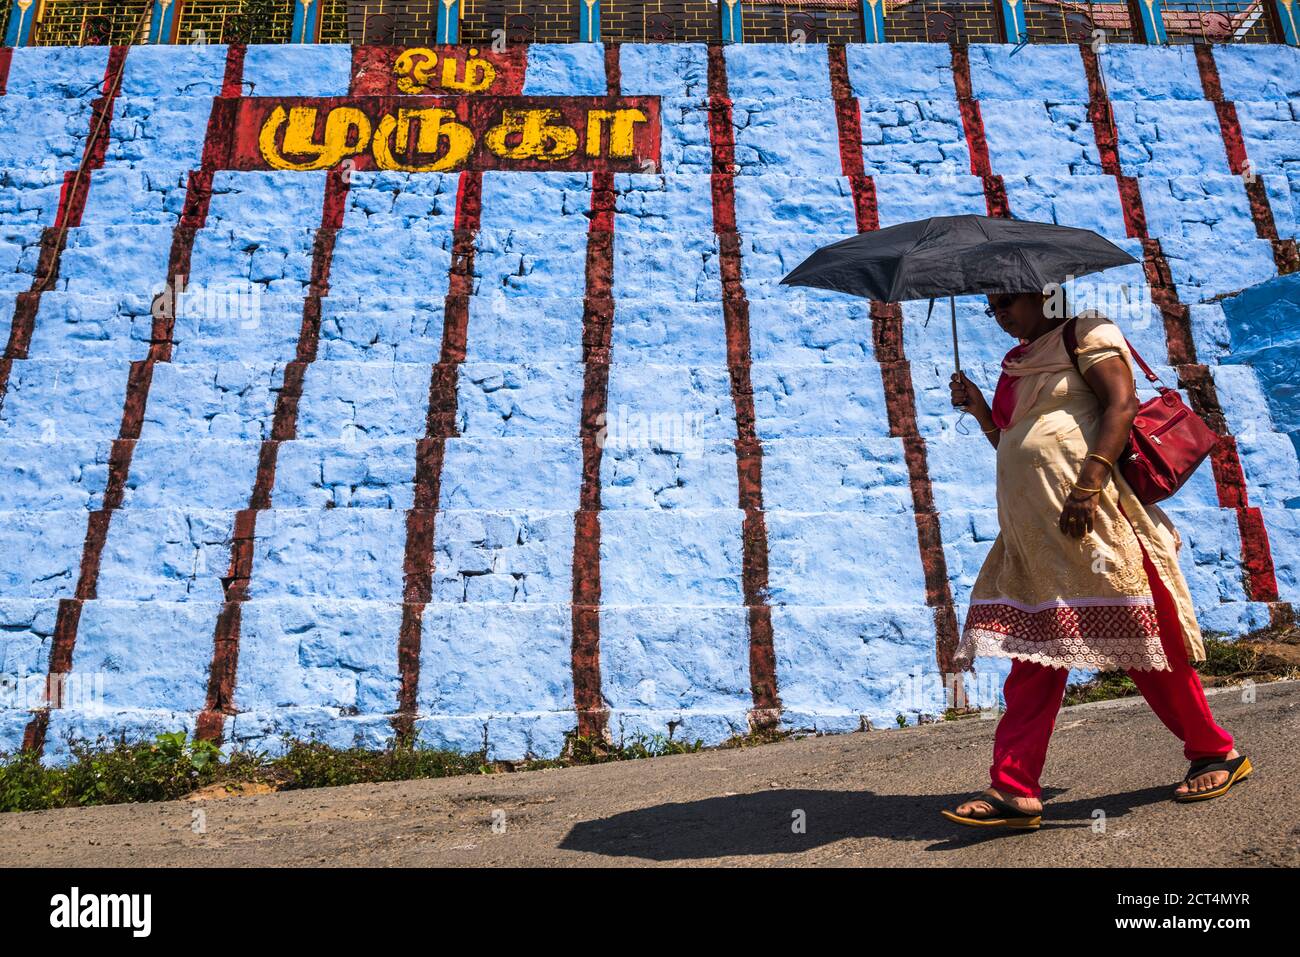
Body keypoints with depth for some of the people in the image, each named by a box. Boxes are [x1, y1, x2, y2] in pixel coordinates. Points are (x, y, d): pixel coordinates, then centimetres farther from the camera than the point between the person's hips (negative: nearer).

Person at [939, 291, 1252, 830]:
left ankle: (1216, 754, 20)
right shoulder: (1019, 364, 25)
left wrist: (1088, 483, -23)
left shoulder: (1087, 334, 3)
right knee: (1033, 655, 2)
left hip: (1087, 512, -7)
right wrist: (978, 409, 12)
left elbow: (1122, 404, -11)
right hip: (1030, 528, 7)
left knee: (1143, 640, 0)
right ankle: (1014, 791, 1)